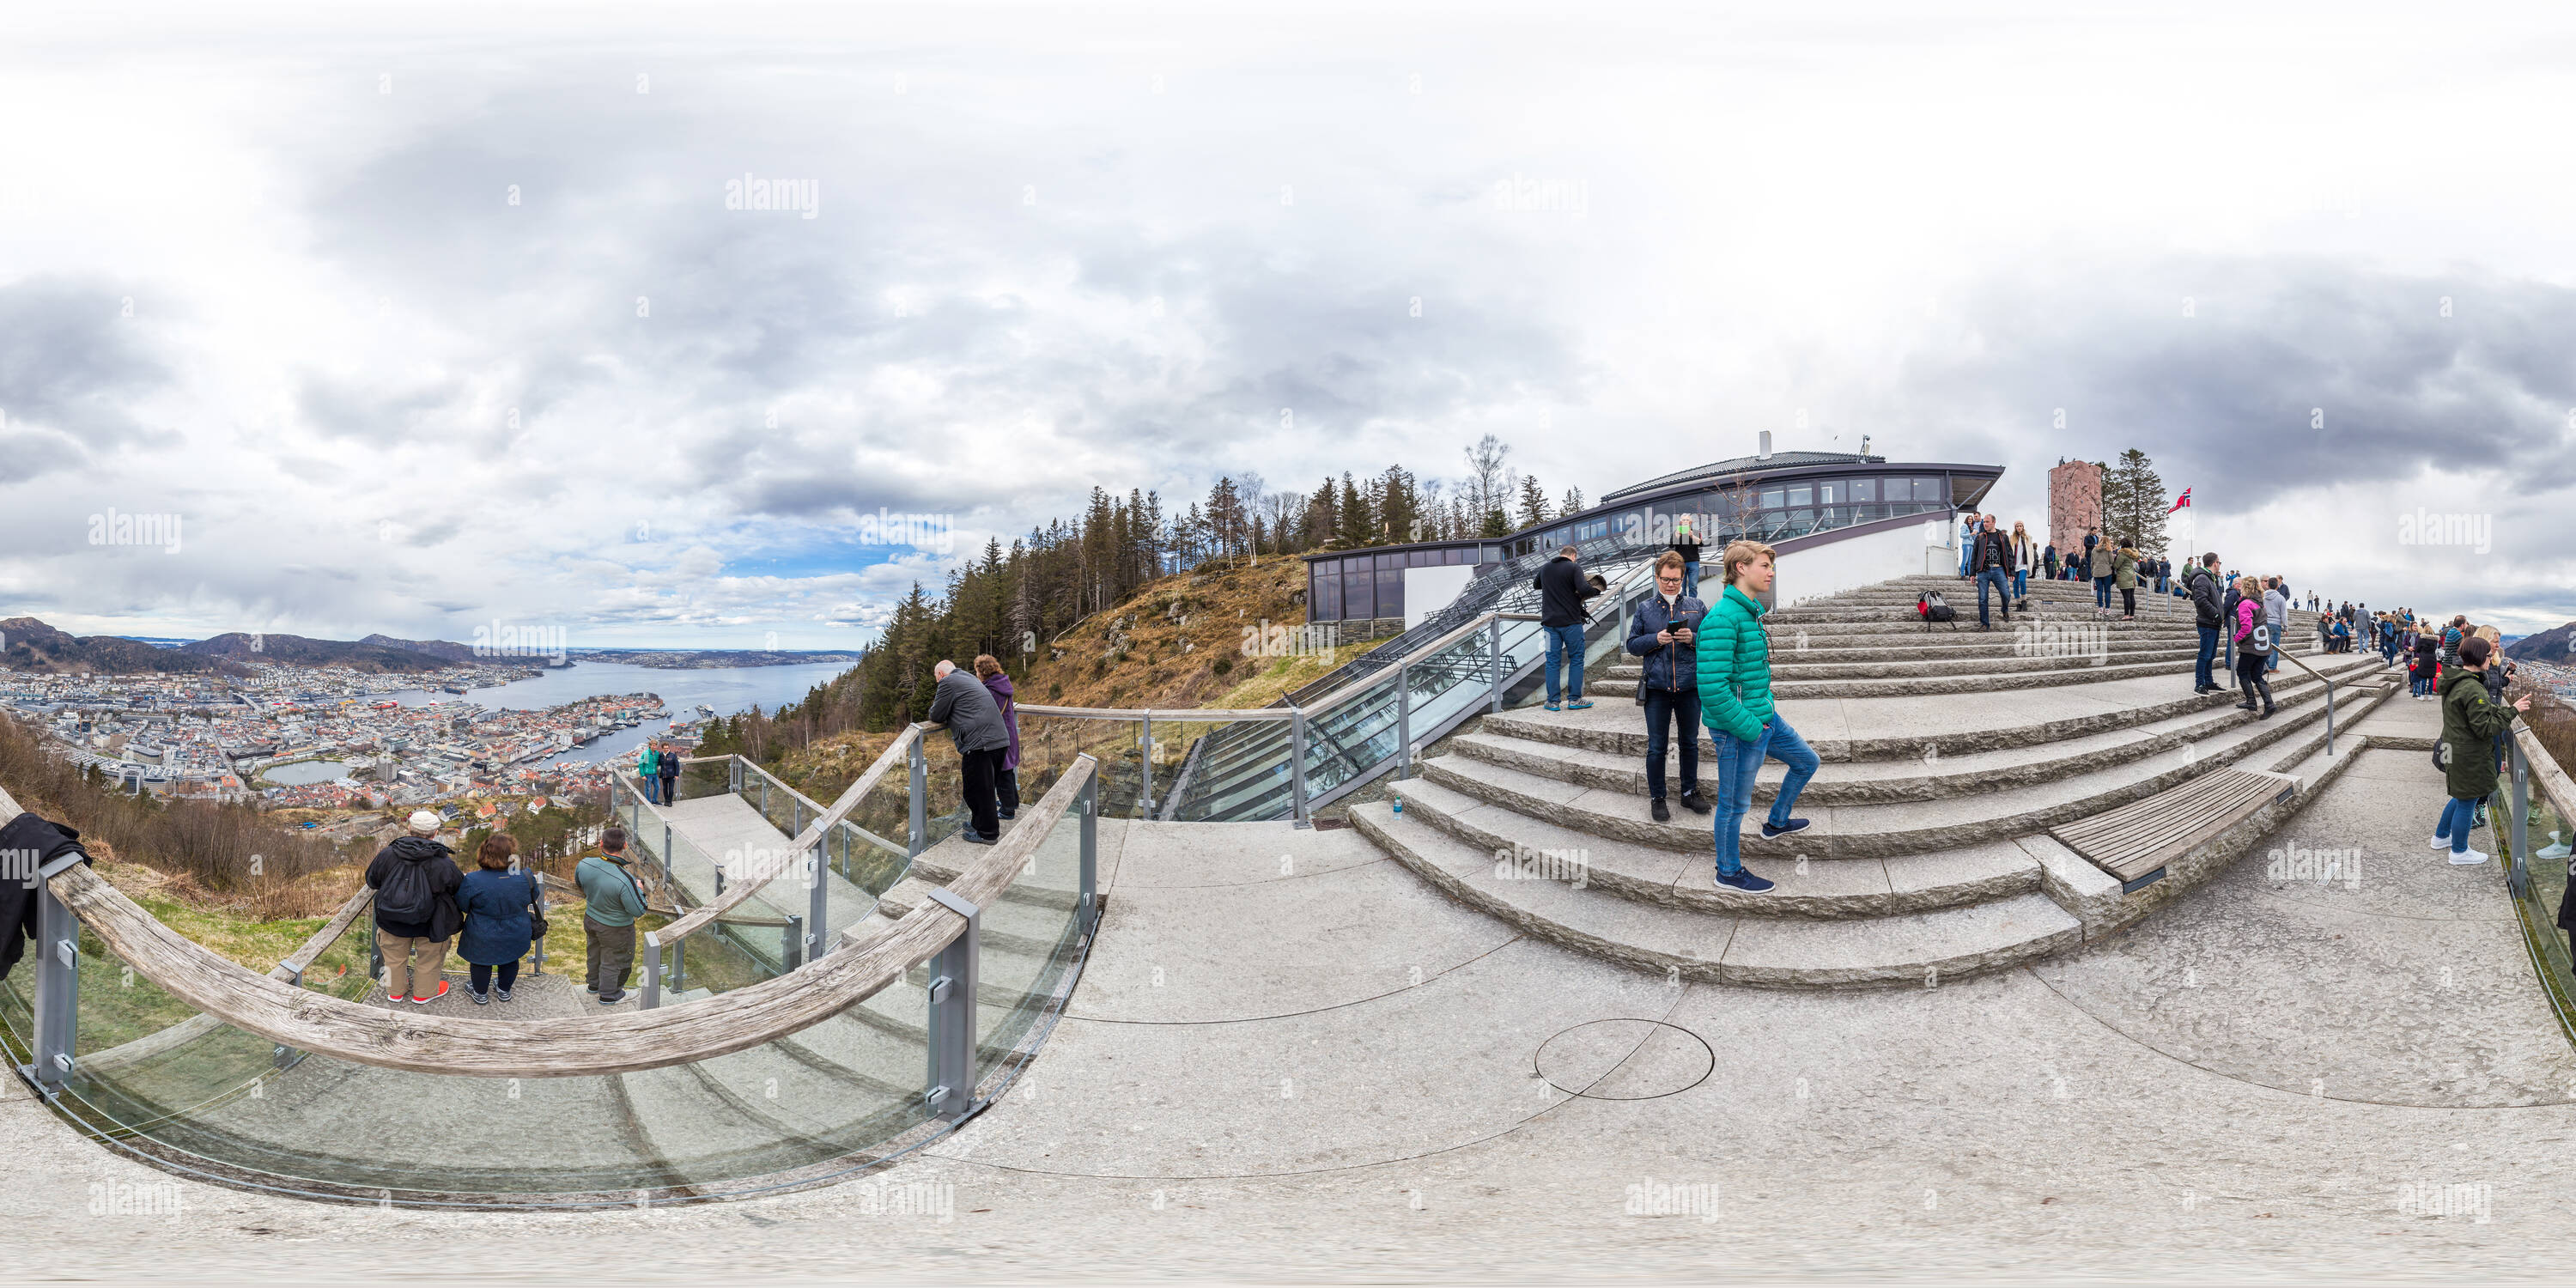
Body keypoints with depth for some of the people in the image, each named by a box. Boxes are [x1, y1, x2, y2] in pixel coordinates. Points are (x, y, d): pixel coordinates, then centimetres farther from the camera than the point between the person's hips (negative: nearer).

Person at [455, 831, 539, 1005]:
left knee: (481, 963, 25)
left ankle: (480, 994, 44)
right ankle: (505, 991, 48)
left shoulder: (472, 881, -27)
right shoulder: (524, 879, -22)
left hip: (483, 939, -2)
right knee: (510, 960, 28)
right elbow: (532, 899, -1)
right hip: (515, 938, 2)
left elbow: (461, 906, -11)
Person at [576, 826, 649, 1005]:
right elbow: (639, 910, -27)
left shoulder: (584, 865, -23)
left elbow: (578, 882, 3)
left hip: (590, 919, 6)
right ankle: (608, 995, 41)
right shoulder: (625, 880, -40)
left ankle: (593, 984, 55)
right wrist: (639, 890, -10)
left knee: (594, 954, 31)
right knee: (613, 960, 20)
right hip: (615, 929, -6)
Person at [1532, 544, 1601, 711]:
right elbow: (1583, 589, -20)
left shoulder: (1546, 569, 11)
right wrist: (1596, 589, -2)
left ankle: (1553, 701, 6)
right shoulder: (1574, 568, -7)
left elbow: (1536, 584, 30)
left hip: (1550, 622, 4)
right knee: (1576, 659, 7)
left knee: (1552, 661, 7)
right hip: (1571, 622, -4)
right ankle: (1574, 699, 5)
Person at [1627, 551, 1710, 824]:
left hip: (1690, 686, 1)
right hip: (1657, 687, -1)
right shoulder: (1645, 609, 5)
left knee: (1690, 742, 12)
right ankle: (1657, 798, 13)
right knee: (1656, 747, 2)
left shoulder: (1696, 606, 6)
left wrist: (1693, 638, -13)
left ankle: (1690, 792, 26)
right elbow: (1632, 645, 5)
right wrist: (1656, 639, -12)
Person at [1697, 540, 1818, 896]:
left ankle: (1776, 821, 45)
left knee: (1806, 762, 25)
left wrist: (1767, 709, 15)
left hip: (1764, 717, 10)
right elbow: (1712, 687, -28)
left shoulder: (1751, 611, 7)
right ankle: (1729, 873, 23)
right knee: (1735, 803, 6)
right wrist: (1748, 727, -22)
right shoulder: (1723, 618, -24)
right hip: (1739, 728, -10)